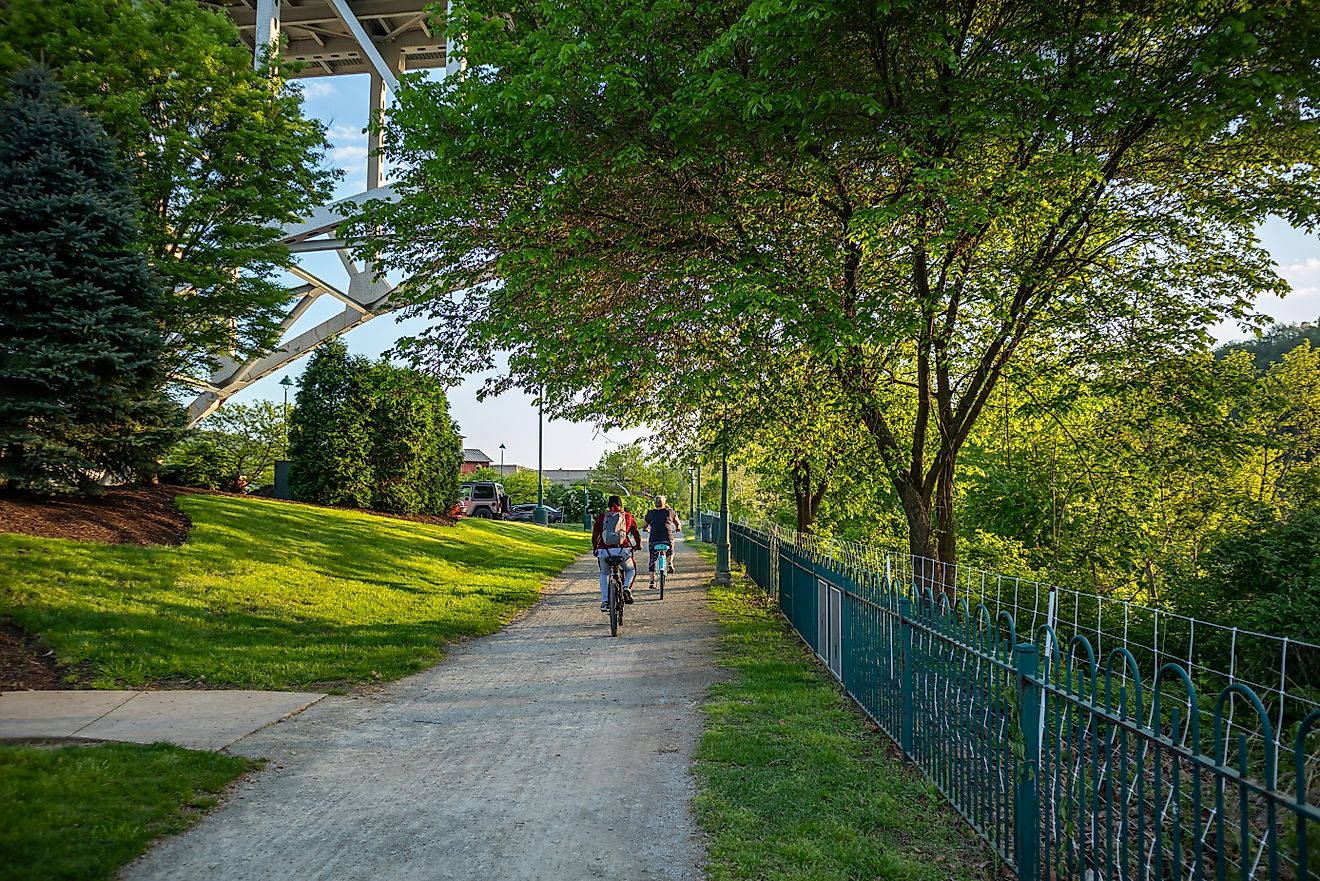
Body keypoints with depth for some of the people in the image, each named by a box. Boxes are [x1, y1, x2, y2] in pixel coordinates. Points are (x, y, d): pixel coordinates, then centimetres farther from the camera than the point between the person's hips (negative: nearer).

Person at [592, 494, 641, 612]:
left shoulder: (601, 517, 12)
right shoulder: (627, 516, 11)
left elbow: (594, 536, 16)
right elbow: (637, 535, 19)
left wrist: (594, 549, 35)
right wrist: (638, 545, 40)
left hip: (604, 552, 1)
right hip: (622, 551, -1)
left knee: (604, 574, 27)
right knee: (631, 570, 28)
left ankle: (605, 602, 15)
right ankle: (627, 588, 0)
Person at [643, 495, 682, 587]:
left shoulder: (650, 513, 9)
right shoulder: (669, 512, 8)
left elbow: (645, 526, 20)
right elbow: (678, 524, 22)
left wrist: (647, 530, 42)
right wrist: (678, 529, 43)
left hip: (653, 540, 0)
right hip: (668, 539, 0)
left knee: (652, 560, 12)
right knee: (671, 552, 30)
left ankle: (652, 581, 7)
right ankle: (670, 563, 3)